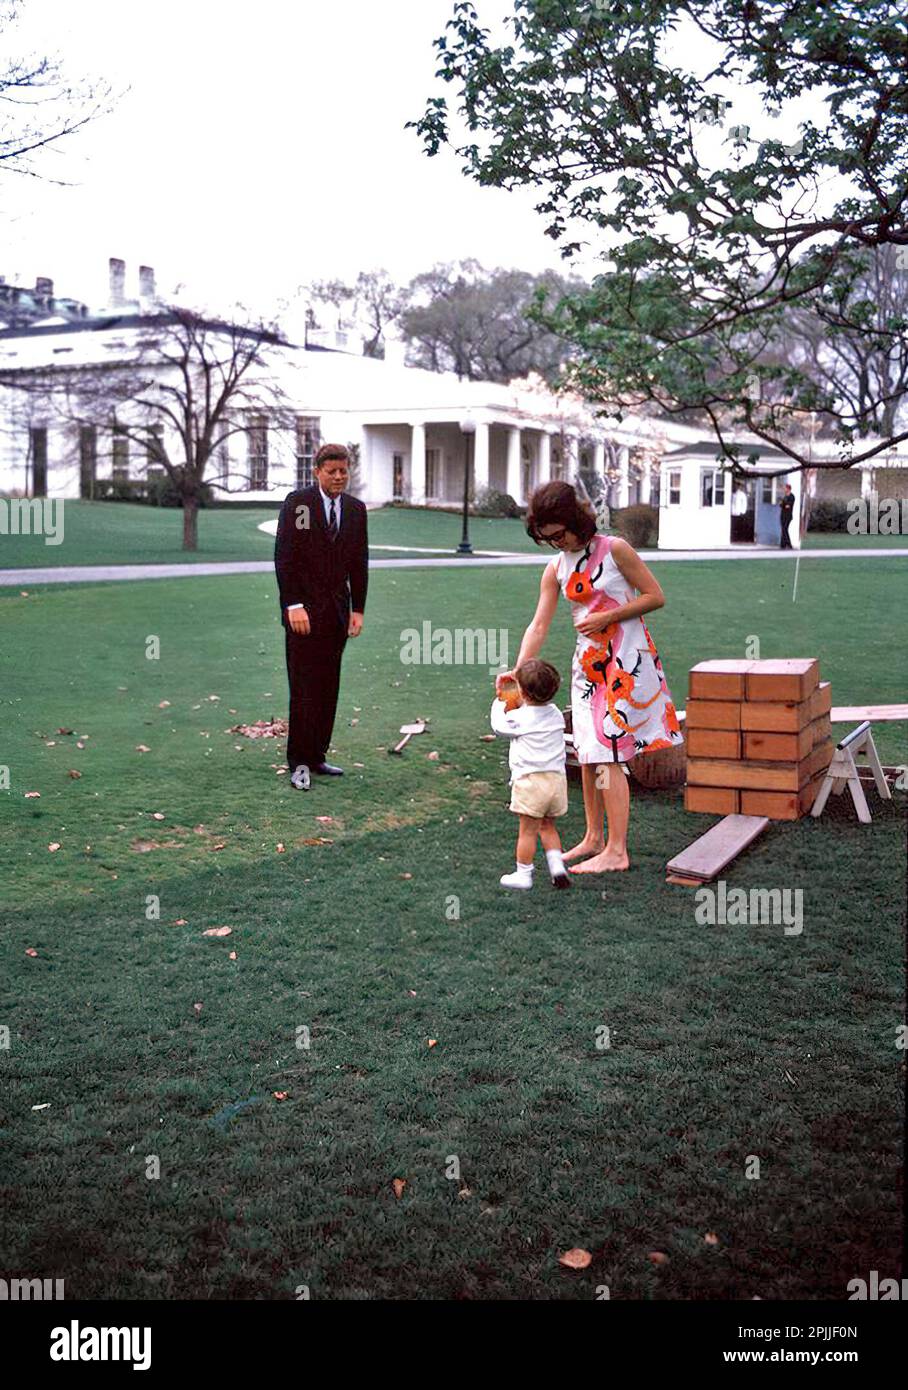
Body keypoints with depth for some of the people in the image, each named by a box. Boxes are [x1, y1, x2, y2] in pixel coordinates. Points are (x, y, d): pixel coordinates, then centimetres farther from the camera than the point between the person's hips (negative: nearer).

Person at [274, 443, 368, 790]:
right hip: (304, 611, -5)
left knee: (328, 689, 6)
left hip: (337, 611, 5)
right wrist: (294, 605, -14)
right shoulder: (297, 502, -4)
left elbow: (359, 563, 14)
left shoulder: (356, 509, 11)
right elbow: (284, 557, -8)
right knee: (304, 689, -4)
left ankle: (317, 757, 15)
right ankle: (299, 763, 2)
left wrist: (358, 609, 9)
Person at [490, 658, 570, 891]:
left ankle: (523, 874, 11)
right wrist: (520, 706, 28)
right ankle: (557, 866, 11)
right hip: (557, 778, 6)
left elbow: (499, 726, 10)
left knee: (527, 830, 3)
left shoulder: (520, 718, -8)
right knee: (547, 826, 21)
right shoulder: (556, 714, 8)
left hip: (530, 779, -6)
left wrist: (500, 705, 27)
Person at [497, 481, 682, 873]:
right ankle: (594, 838, 24)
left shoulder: (615, 549, -10)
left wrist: (607, 617, -15)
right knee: (587, 753, 10)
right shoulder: (556, 569, 6)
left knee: (608, 754, -9)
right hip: (588, 663, 6)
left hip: (626, 660, -6)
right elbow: (539, 625, 1)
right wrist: (518, 671, -12)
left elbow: (655, 596, -8)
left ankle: (617, 852, -3)